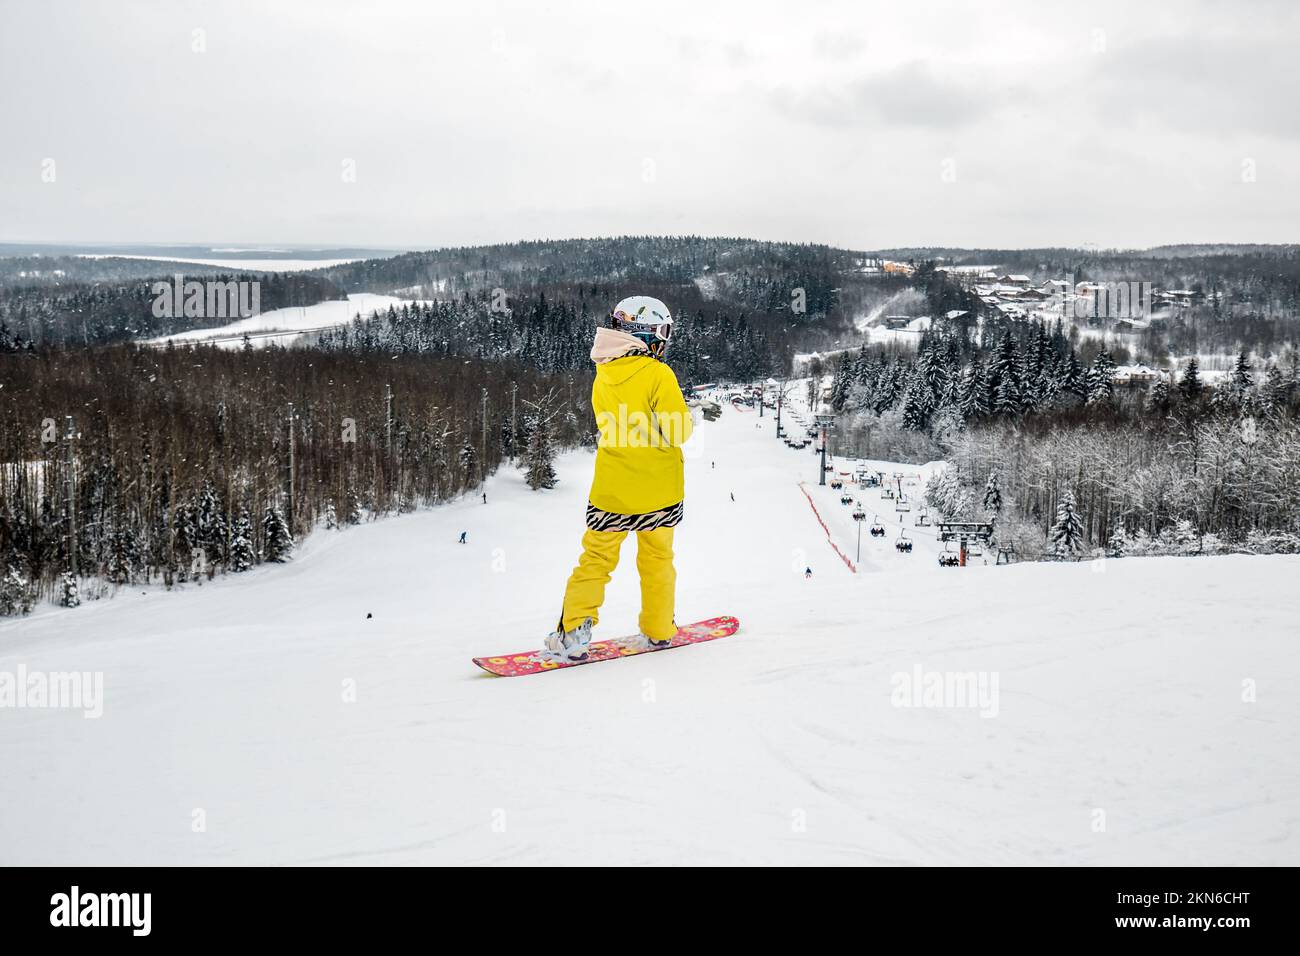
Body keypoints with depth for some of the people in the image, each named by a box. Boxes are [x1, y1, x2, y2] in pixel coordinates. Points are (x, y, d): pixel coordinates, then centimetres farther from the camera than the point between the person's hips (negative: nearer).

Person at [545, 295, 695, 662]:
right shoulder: (658, 375, -15)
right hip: (659, 490, -3)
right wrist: (687, 420, 6)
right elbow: (678, 432, -14)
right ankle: (658, 630, 23)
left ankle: (573, 630, 0)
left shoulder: (603, 376, 1)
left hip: (611, 489, 3)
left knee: (596, 559, 10)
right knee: (657, 560, 14)